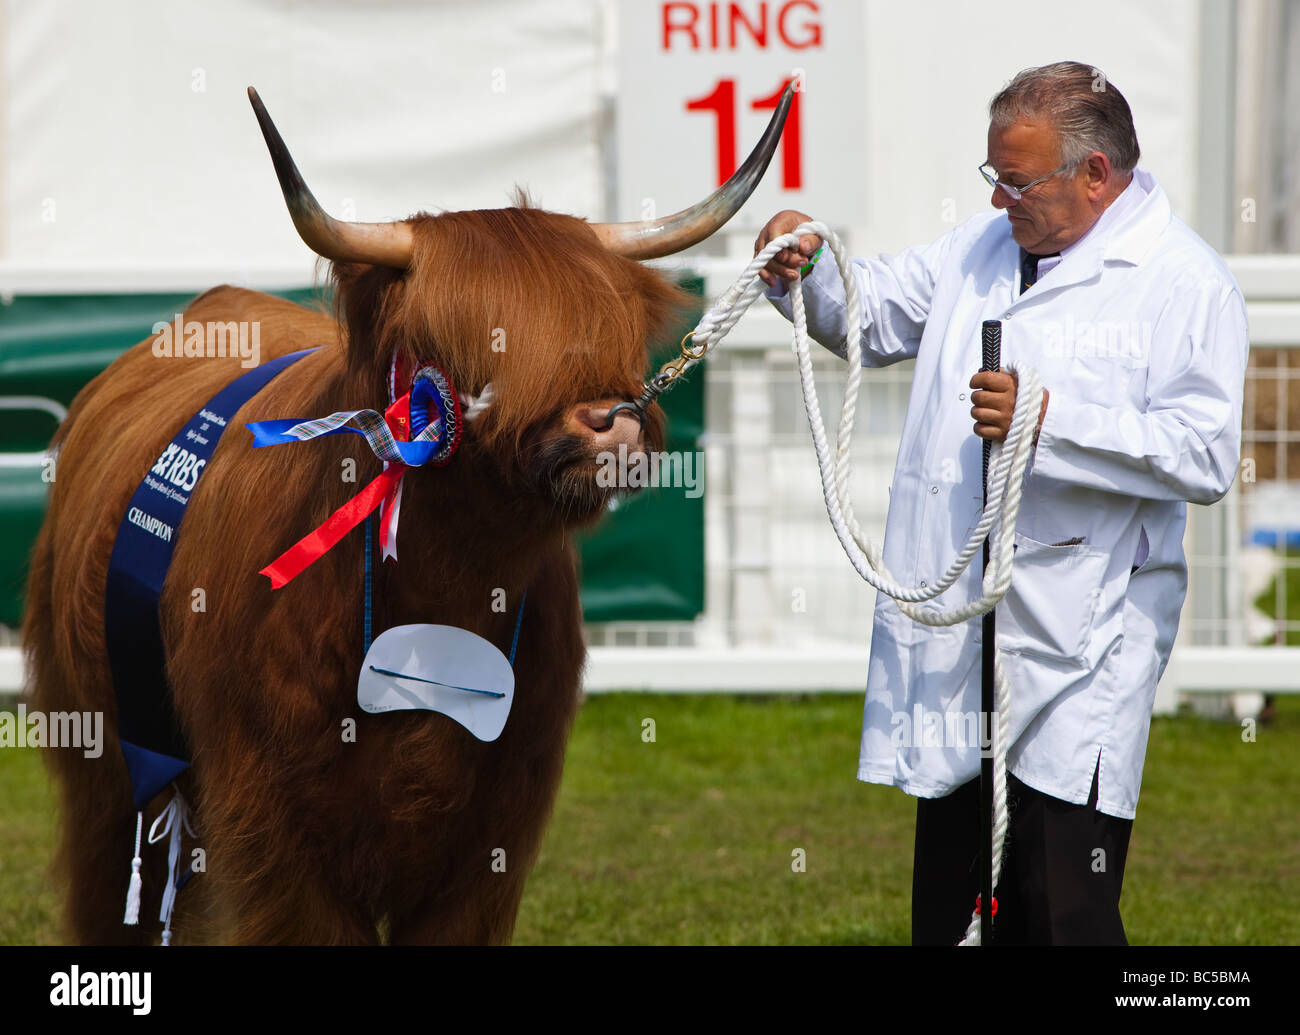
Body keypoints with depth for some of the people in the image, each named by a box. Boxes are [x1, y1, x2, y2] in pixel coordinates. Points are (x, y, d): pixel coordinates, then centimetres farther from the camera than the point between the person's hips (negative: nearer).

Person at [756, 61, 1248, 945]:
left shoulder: (1187, 284, -7)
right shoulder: (984, 246, 16)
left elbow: (1205, 455, -16)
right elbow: (870, 318, 28)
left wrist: (1049, 423, -22)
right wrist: (807, 271, 6)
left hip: (1073, 659, -7)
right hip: (956, 640, 7)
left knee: (1064, 913, -10)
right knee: (952, 903, 13)